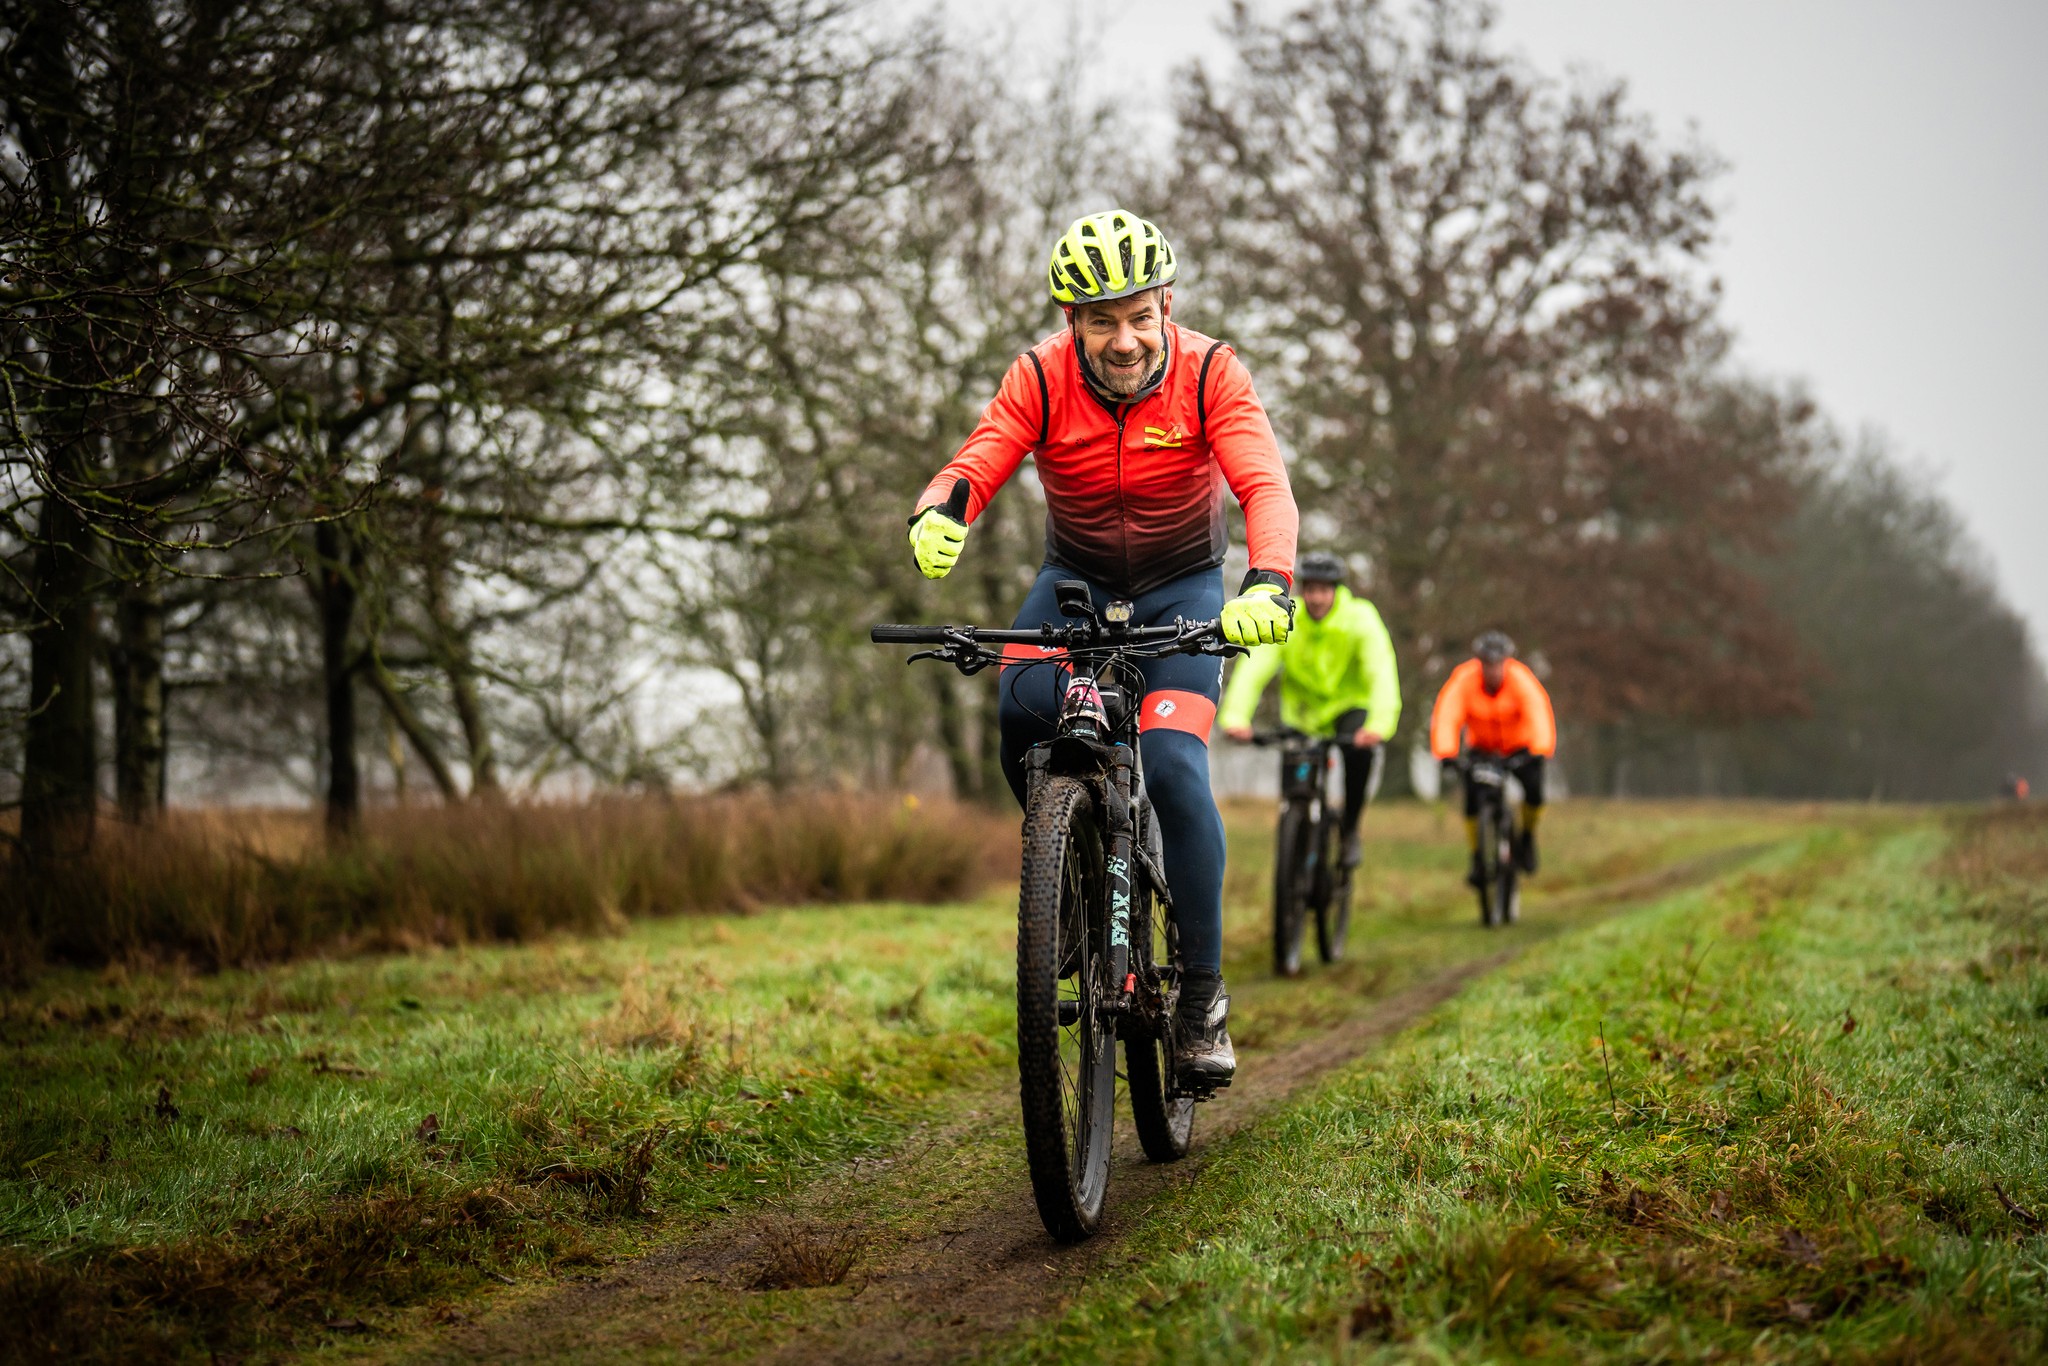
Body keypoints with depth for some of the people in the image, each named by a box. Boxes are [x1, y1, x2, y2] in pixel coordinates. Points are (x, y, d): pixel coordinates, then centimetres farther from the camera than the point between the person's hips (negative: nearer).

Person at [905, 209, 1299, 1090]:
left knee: (1172, 763, -23)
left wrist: (1268, 583, -52)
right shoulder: (1041, 378, -18)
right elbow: (977, 464, -28)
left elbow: (1266, 486, -32)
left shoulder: (1208, 373, -21)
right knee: (1023, 706, -30)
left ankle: (1204, 997, -12)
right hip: (1075, 578, 2)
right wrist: (938, 513, -53)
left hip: (1182, 587, -2)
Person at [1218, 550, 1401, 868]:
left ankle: (1349, 831, -10)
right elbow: (1253, 668, -27)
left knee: (1361, 751, -32)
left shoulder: (1360, 618, -20)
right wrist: (1235, 717, -45)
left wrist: (1379, 725, -50)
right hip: (1303, 713, 2)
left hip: (1350, 708, -2)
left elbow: (1382, 674, -32)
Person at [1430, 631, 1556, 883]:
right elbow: (1446, 717, -35)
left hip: (1518, 746, -1)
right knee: (1472, 797, -20)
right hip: (1481, 746, 1)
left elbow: (1540, 714, -38)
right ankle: (1478, 859, 0)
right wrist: (1446, 755, -50)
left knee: (1534, 792, -23)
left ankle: (1527, 838, 8)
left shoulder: (1521, 679, -27)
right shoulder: (1463, 680, -25)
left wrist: (1540, 750, -53)